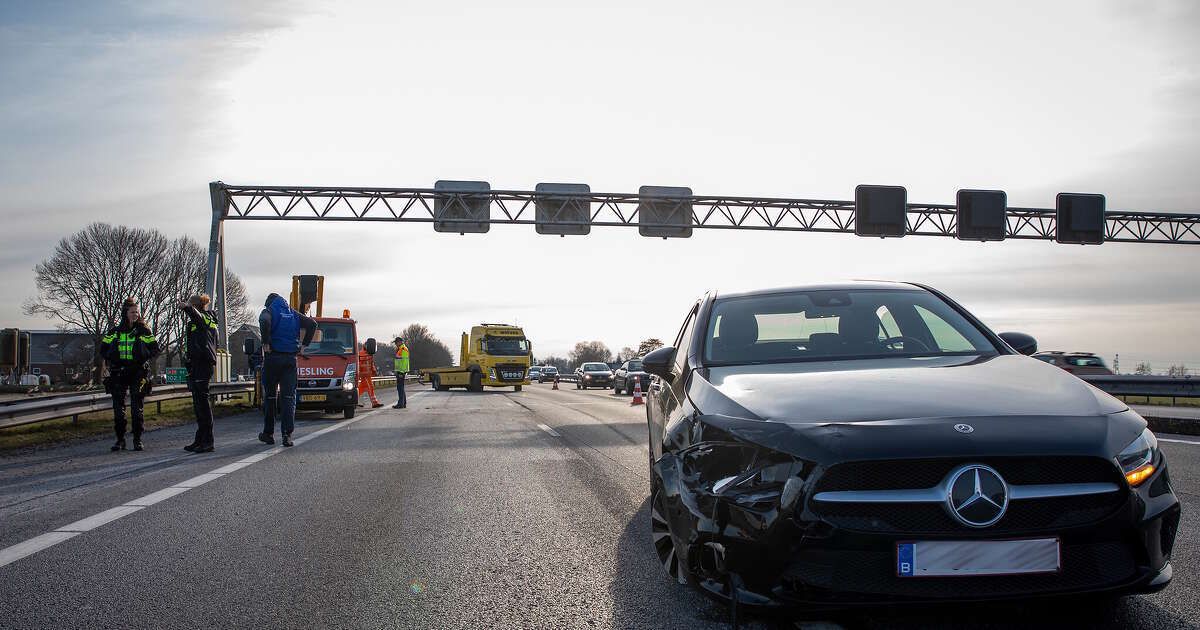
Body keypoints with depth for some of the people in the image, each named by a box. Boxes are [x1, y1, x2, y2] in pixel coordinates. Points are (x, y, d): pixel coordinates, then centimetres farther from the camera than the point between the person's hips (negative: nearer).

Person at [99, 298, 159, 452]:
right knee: (118, 408, 3)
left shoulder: (144, 331, 2)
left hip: (138, 373, -2)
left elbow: (155, 349, 6)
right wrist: (112, 361, 0)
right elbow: (103, 349, 15)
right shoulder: (114, 332, 7)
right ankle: (120, 439, 11)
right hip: (118, 374, 2)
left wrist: (145, 359, -8)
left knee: (137, 408, -2)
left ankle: (137, 439, 7)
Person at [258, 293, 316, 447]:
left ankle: (268, 434, 14)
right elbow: (312, 324, 8)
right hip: (291, 358, 3)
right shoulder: (293, 313, 16)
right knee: (289, 396, 0)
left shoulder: (269, 311, 2)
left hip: (272, 357, -3)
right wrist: (304, 344, 9)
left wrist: (266, 343, -14)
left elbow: (265, 321, -22)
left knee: (270, 396, 8)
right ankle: (287, 434, -10)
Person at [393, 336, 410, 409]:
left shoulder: (404, 349, -14)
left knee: (400, 387, -11)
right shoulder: (399, 350, 20)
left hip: (401, 371, -11)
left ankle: (400, 404, -11)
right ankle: (403, 403, 17)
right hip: (398, 371, 11)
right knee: (400, 387, 13)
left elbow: (404, 361, -21)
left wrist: (401, 372, -25)